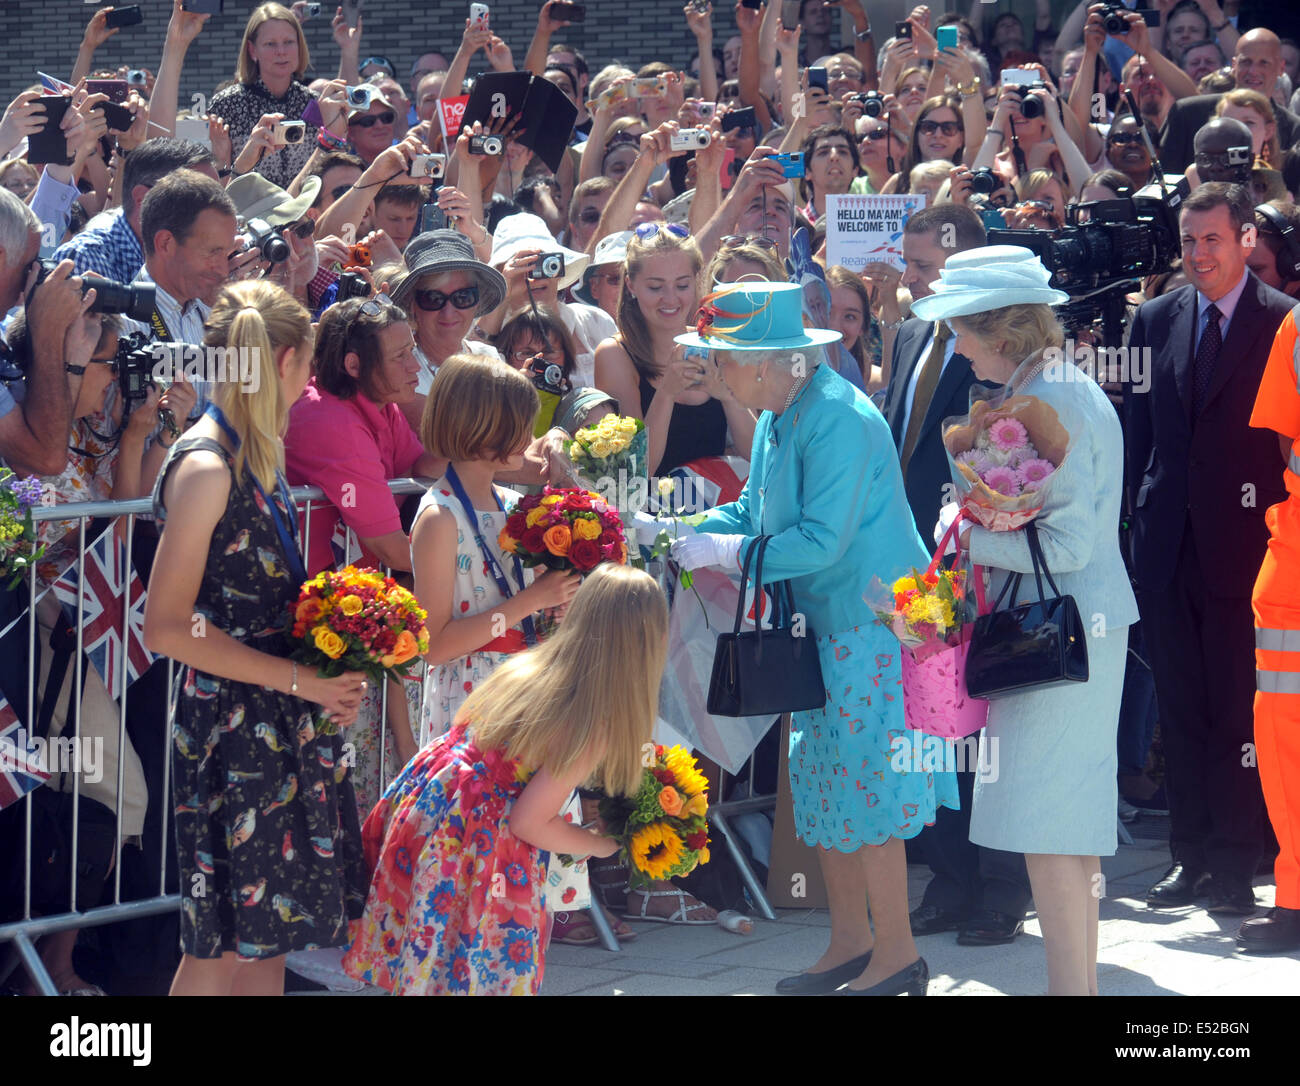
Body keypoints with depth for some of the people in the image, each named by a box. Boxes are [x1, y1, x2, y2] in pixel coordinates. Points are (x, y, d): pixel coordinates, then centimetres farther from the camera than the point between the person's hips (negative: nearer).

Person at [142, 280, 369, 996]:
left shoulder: (257, 455, 11)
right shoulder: (205, 468, -16)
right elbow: (167, 626, -18)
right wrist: (299, 679, -16)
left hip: (284, 721, 9)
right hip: (231, 722, -9)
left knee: (268, 935, 13)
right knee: (224, 946, -2)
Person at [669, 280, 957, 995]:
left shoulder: (838, 422, -22)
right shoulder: (779, 415, 8)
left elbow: (820, 539, -25)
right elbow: (752, 509, 17)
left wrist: (723, 551, -19)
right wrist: (680, 533, 3)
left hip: (872, 626, -10)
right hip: (823, 625, 10)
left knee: (864, 787, -4)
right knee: (822, 785, 13)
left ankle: (897, 955, 7)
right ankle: (849, 943, 23)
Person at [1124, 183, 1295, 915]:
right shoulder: (1156, 320, 10)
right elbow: (1138, 431, 13)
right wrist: (1141, 518, 8)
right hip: (1170, 544, 5)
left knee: (1238, 707, 0)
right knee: (1181, 707, 10)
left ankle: (1236, 862, 7)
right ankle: (1191, 854, 18)